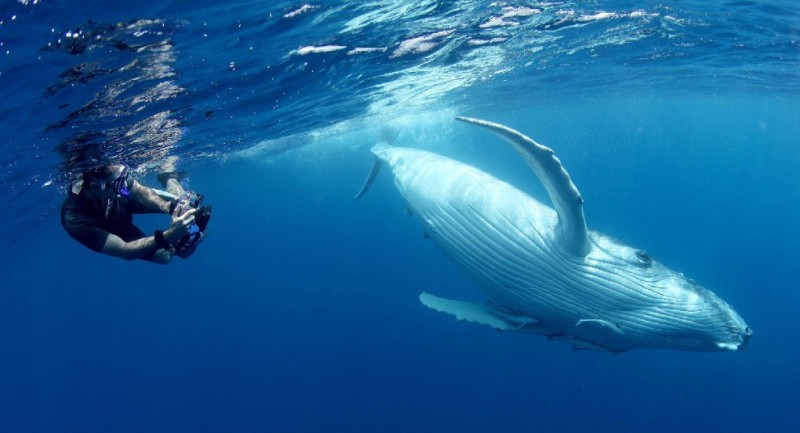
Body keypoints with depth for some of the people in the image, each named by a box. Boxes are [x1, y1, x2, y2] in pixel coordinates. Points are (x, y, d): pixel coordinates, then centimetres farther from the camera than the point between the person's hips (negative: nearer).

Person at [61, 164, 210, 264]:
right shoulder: (75, 218, -47)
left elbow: (141, 192, -23)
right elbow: (125, 251, -45)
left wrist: (168, 206, -44)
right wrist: (169, 235, -59)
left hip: (125, 203, 3)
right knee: (163, 255, -12)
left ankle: (168, 178, 25)